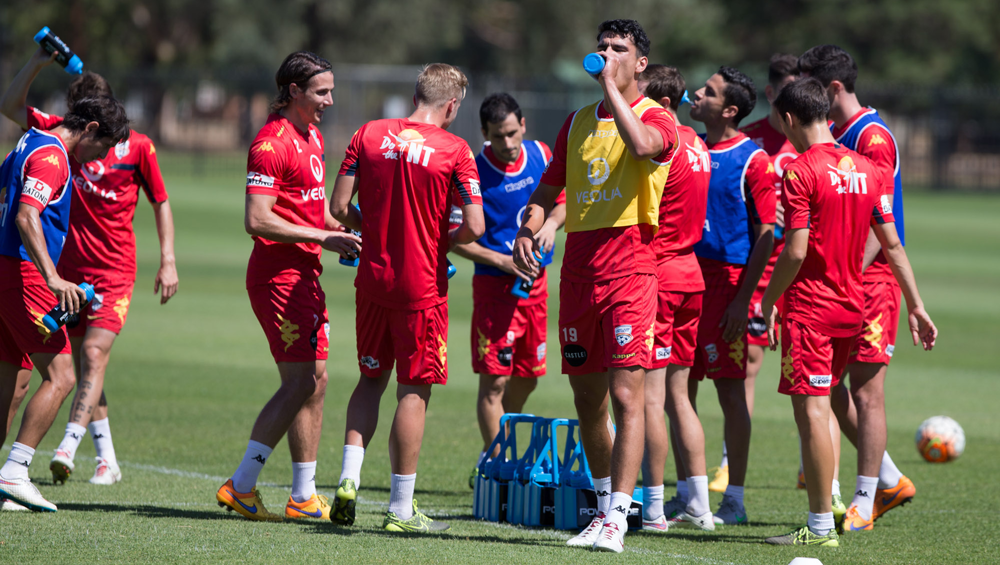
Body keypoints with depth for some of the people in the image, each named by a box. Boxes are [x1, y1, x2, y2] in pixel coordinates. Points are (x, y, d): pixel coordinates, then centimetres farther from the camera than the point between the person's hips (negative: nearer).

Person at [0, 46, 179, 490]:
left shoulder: (136, 147, -4)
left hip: (114, 271, -4)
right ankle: (106, 460, 14)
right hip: (70, 267, 4)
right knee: (83, 361, 6)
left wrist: (168, 262, 0)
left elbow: (160, 202, 5)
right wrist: (38, 63, -5)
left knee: (94, 353, -18)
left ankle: (69, 446, -29)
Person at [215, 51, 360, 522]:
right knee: (300, 382, -12)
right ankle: (241, 486, -8)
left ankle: (304, 496, 13)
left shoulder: (312, 138, 16)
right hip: (278, 273, -10)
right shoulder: (272, 142, -14)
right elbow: (257, 221, -21)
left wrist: (340, 232, 9)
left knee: (315, 381, 9)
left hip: (305, 274, 10)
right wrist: (324, 237, -20)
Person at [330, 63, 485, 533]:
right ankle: (400, 508, 4)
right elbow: (474, 226, -14)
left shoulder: (369, 134, 2)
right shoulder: (454, 150, -8)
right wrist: (445, 241, 7)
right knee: (414, 391, 2)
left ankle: (349, 477, 5)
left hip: (373, 278, 4)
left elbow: (340, 207, 1)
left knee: (370, 380, 20)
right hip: (422, 285, -4)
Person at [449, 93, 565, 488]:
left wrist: (552, 223, -7)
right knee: (494, 380, -8)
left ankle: (493, 457, 31)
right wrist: (503, 261, -18)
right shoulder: (474, 171, -14)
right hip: (495, 285, -6)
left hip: (536, 282, 6)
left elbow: (563, 200, 15)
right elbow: (455, 236, -11)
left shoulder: (541, 155, 2)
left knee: (527, 377, 14)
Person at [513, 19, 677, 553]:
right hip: (578, 271, 7)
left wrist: (612, 87, -19)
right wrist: (527, 230, 3)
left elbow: (642, 144, -28)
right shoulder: (578, 122, 17)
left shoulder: (655, 117, -3)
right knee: (587, 399, 11)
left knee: (625, 394, -12)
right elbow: (548, 188, 22)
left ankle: (615, 520, -15)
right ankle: (605, 503, 25)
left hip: (629, 270, -7)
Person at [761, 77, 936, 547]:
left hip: (810, 305, -8)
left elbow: (796, 250, -18)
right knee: (823, 402, 18)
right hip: (853, 305, 8)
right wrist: (916, 307, 13)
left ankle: (821, 526, -7)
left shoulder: (800, 173, -12)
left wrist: (768, 301, -7)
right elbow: (892, 245, 10)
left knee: (811, 410, -6)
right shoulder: (867, 170, 9)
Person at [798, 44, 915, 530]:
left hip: (870, 278, -9)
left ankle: (863, 504, 1)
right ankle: (890, 481, 21)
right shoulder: (835, 135, 15)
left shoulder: (873, 137, -13)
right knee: (827, 386, 10)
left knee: (866, 391, -4)